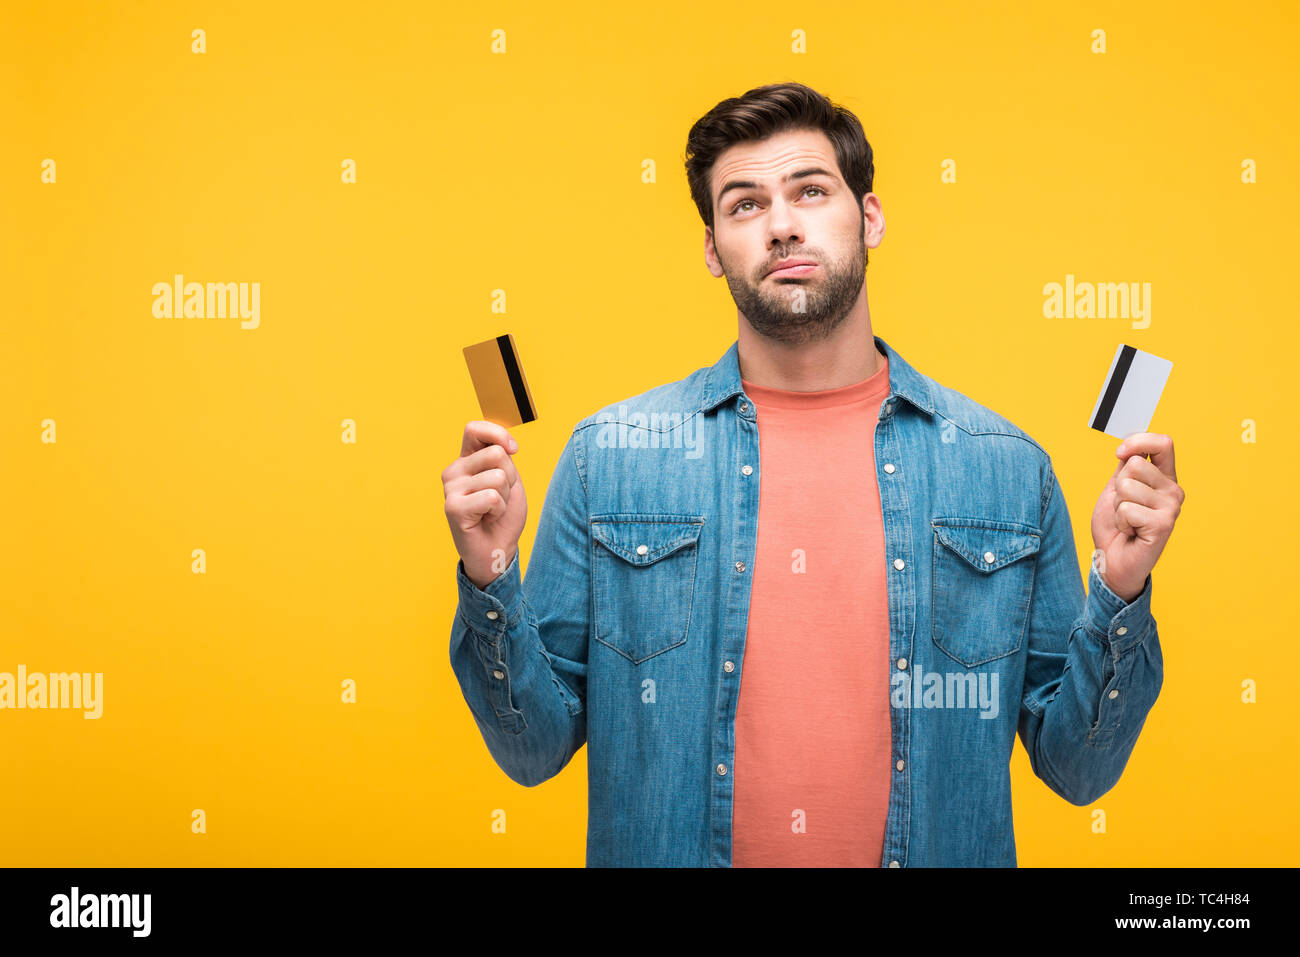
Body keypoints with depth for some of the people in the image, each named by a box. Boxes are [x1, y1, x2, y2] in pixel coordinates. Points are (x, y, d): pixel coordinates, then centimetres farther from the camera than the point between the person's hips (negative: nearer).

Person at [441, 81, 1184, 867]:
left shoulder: (1006, 468, -4)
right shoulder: (611, 455, -6)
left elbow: (1078, 767, 0)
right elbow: (536, 749, -3)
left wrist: (1120, 592, -14)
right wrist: (491, 581, -17)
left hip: (939, 850, 1)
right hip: (665, 849, 0)